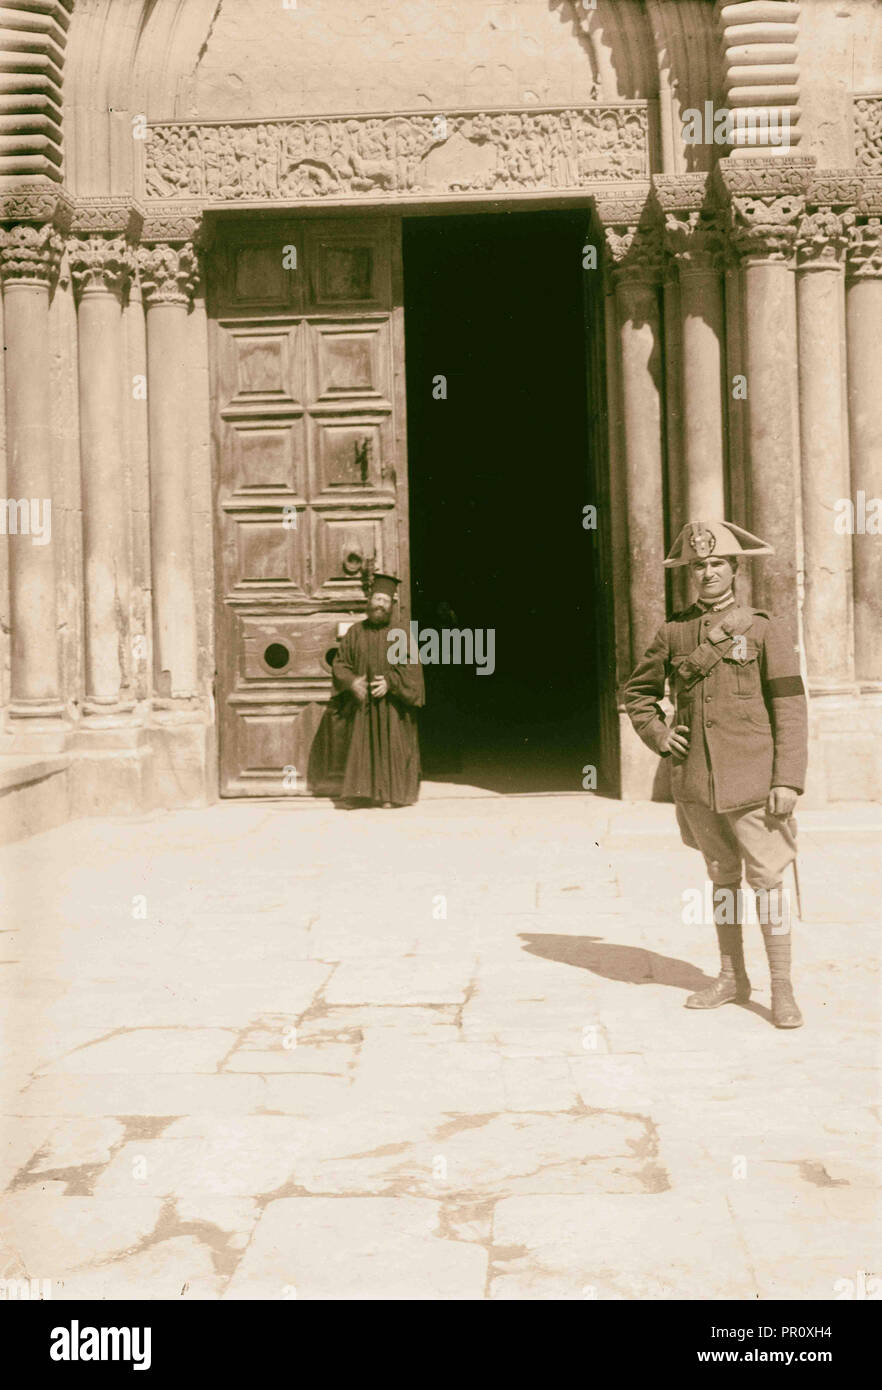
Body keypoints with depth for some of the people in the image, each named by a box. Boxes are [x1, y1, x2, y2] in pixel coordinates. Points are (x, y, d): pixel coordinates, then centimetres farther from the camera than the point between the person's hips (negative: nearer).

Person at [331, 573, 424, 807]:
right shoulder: (355, 632, 6)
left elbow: (412, 665, -6)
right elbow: (339, 663, 6)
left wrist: (390, 681, -18)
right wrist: (352, 682, -12)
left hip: (392, 702, -2)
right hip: (363, 702, 2)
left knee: (392, 747, 0)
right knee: (361, 746, 1)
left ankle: (390, 793, 8)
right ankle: (358, 792, 6)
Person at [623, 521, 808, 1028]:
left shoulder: (766, 630, -3)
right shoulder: (673, 633, 7)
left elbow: (791, 710, -5)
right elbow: (638, 692, 21)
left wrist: (788, 781, -12)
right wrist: (658, 735, 4)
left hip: (751, 780, -4)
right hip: (695, 782, 4)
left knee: (767, 881, -4)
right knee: (722, 880, 15)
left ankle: (783, 991, 6)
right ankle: (732, 978, 26)